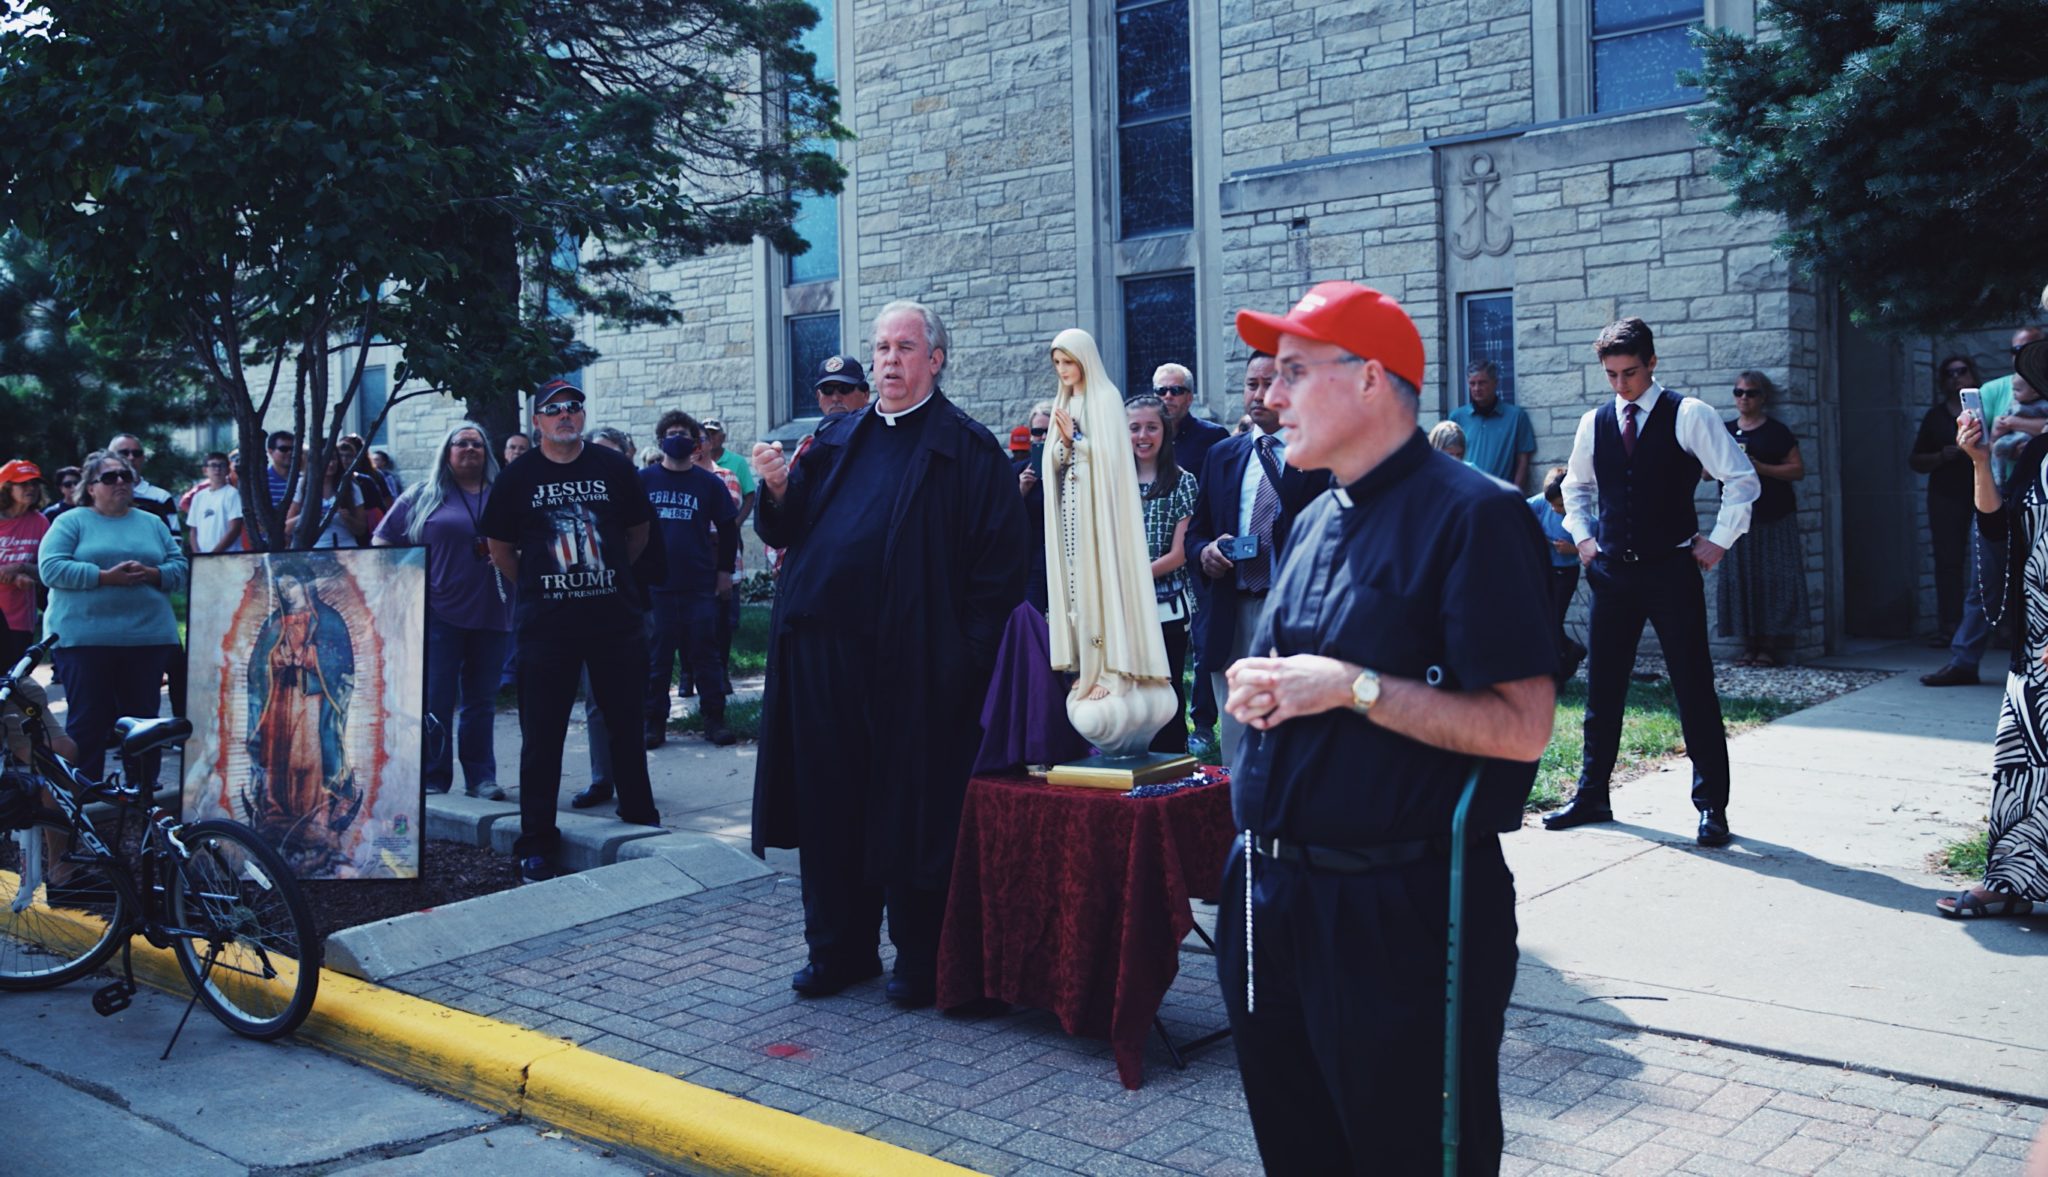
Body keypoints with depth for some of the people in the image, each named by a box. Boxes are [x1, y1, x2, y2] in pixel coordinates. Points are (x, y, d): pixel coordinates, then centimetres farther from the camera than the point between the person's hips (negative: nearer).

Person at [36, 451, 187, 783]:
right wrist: (105, 577, -15)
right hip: (84, 638, -3)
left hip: (148, 638, 3)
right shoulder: (71, 522, 6)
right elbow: (50, 568, -7)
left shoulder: (152, 523, 17)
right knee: (87, 721, -2)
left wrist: (151, 574, -10)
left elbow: (181, 567, 10)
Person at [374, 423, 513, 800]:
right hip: (438, 613, -2)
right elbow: (382, 543, 7)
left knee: (481, 701, 9)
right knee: (435, 702, 0)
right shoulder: (423, 496, 5)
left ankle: (481, 777, 16)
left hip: (490, 614, 2)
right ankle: (433, 781, 9)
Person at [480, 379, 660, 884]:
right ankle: (536, 841, 10)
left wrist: (613, 572, 12)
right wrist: (532, 586, 6)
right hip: (546, 624, -1)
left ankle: (639, 814, 27)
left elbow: (639, 529, 15)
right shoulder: (518, 477, 1)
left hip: (614, 616, 2)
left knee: (625, 719, 12)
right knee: (542, 733, 2)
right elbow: (499, 546, 8)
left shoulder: (614, 467, 5)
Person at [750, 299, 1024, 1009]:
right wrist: (778, 490, -5)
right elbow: (785, 531, 16)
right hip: (823, 651, 5)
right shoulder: (836, 439, 16)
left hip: (914, 662, -5)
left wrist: (971, 653, -16)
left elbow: (998, 563, -7)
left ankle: (919, 958, 17)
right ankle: (839, 947, 24)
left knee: (913, 810, 3)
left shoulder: (967, 449, 0)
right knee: (829, 805, 10)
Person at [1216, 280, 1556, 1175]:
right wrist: (1254, 687, 1)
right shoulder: (1313, 523, 13)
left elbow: (1522, 726, -20)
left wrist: (1350, 687, -21)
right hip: (1273, 900, 8)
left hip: (1399, 917, -8)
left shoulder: (1472, 515, -13)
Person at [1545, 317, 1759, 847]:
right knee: (1601, 687, 9)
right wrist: (1582, 536, 12)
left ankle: (1712, 804, 8)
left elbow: (1741, 478, -4)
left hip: (1672, 569, -4)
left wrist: (1719, 541, -6)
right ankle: (1591, 795, 20)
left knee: (1694, 689, 0)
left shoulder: (1688, 415, -5)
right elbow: (1576, 486, 24)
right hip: (1611, 570, 4)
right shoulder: (1594, 423, 8)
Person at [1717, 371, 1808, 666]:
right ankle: (1749, 644, 5)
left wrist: (1760, 467, -15)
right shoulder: (1725, 431, 13)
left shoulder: (1776, 431, 2)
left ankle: (1770, 645, -2)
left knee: (1772, 579, -6)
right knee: (1740, 579, 0)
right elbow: (1706, 472, 13)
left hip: (1773, 519, -3)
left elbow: (1798, 469, -3)